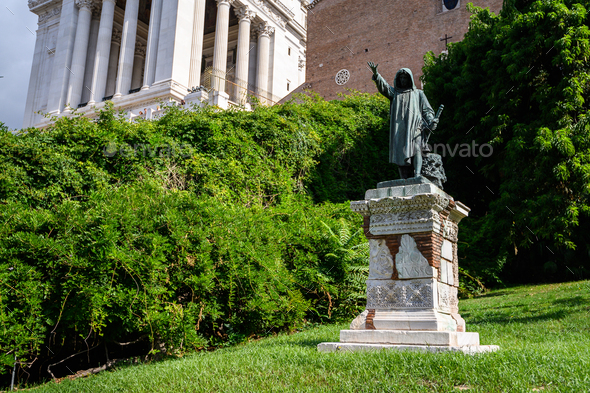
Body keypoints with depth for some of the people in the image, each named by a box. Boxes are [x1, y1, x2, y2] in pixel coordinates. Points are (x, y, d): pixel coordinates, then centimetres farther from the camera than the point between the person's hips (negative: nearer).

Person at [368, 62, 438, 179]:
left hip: (414, 126, -1)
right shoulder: (395, 92, 21)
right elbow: (383, 86, 3)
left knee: (416, 148, -24)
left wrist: (431, 121, -6)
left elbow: (427, 110, 15)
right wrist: (375, 74, -15)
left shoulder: (418, 93, 20)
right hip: (399, 128, 1)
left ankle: (418, 174, -36)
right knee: (400, 154, -7)